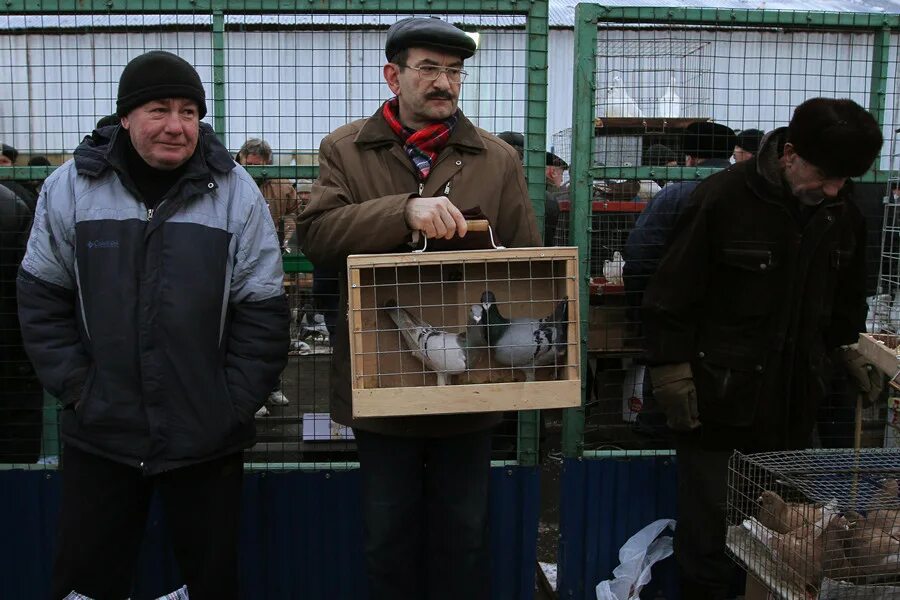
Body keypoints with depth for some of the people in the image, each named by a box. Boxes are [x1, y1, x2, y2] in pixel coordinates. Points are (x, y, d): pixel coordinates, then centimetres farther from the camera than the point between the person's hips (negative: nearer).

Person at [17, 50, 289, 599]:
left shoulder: (237, 193, -5)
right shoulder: (70, 187, -2)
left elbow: (262, 312, -4)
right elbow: (42, 300, 4)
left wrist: (233, 404, -7)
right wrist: (76, 388, -4)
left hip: (208, 441, -1)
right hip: (98, 436, 1)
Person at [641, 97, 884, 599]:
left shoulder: (844, 212, 5)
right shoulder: (724, 198, -13)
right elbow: (672, 299, -12)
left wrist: (850, 350, 13)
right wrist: (673, 376, -13)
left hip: (794, 407, 5)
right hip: (718, 405, -5)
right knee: (709, 538, 5)